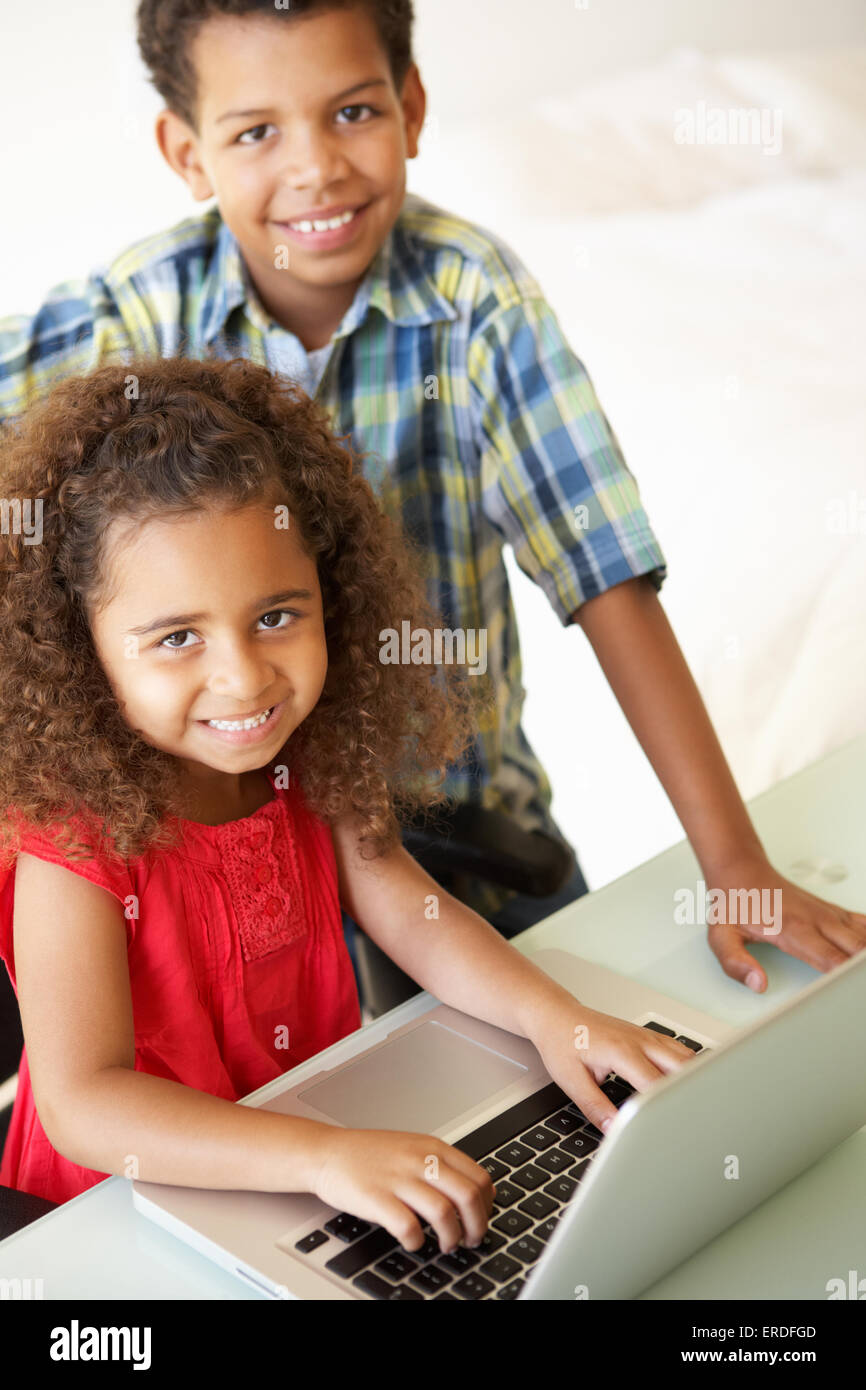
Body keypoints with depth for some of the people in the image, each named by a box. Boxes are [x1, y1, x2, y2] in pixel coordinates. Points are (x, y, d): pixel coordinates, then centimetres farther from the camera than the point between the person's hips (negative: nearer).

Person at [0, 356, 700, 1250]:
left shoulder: (313, 777, -1)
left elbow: (411, 917, -3)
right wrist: (322, 1155, -39)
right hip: (127, 1219, -5)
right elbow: (81, 1104, -28)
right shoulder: (74, 850, -22)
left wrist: (551, 1014, -21)